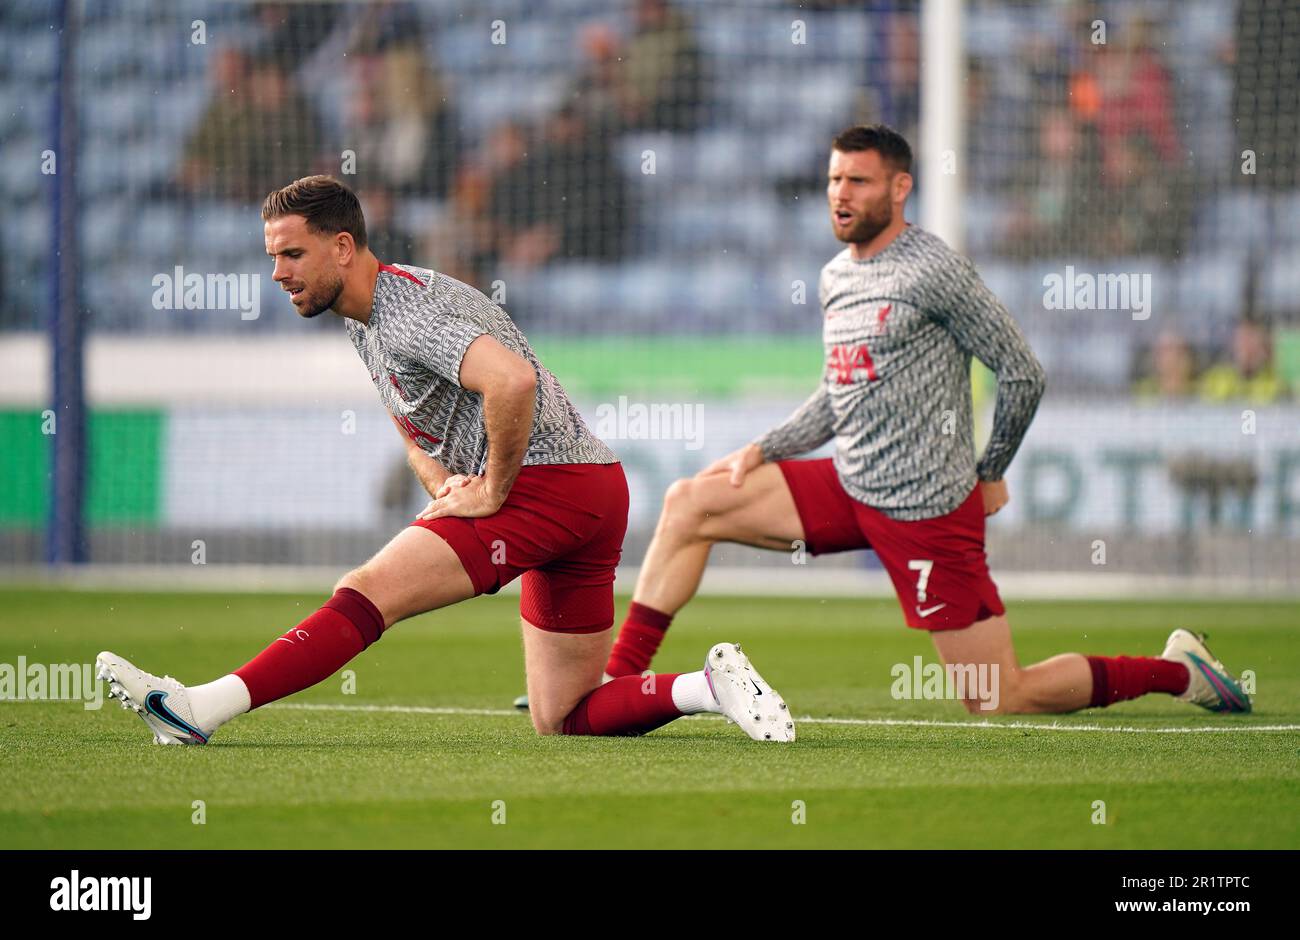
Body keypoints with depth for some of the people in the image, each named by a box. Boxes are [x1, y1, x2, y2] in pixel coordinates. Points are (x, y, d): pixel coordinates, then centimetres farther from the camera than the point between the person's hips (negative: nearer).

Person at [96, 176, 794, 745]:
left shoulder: (407, 312, -16)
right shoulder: (364, 319, 17)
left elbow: (513, 380, -32)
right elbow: (415, 426, 30)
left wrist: (491, 492, -20)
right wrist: (444, 485, 9)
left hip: (546, 483, -10)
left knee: (365, 593, -18)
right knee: (560, 722, 9)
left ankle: (205, 707, -24)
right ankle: (712, 686, 0)